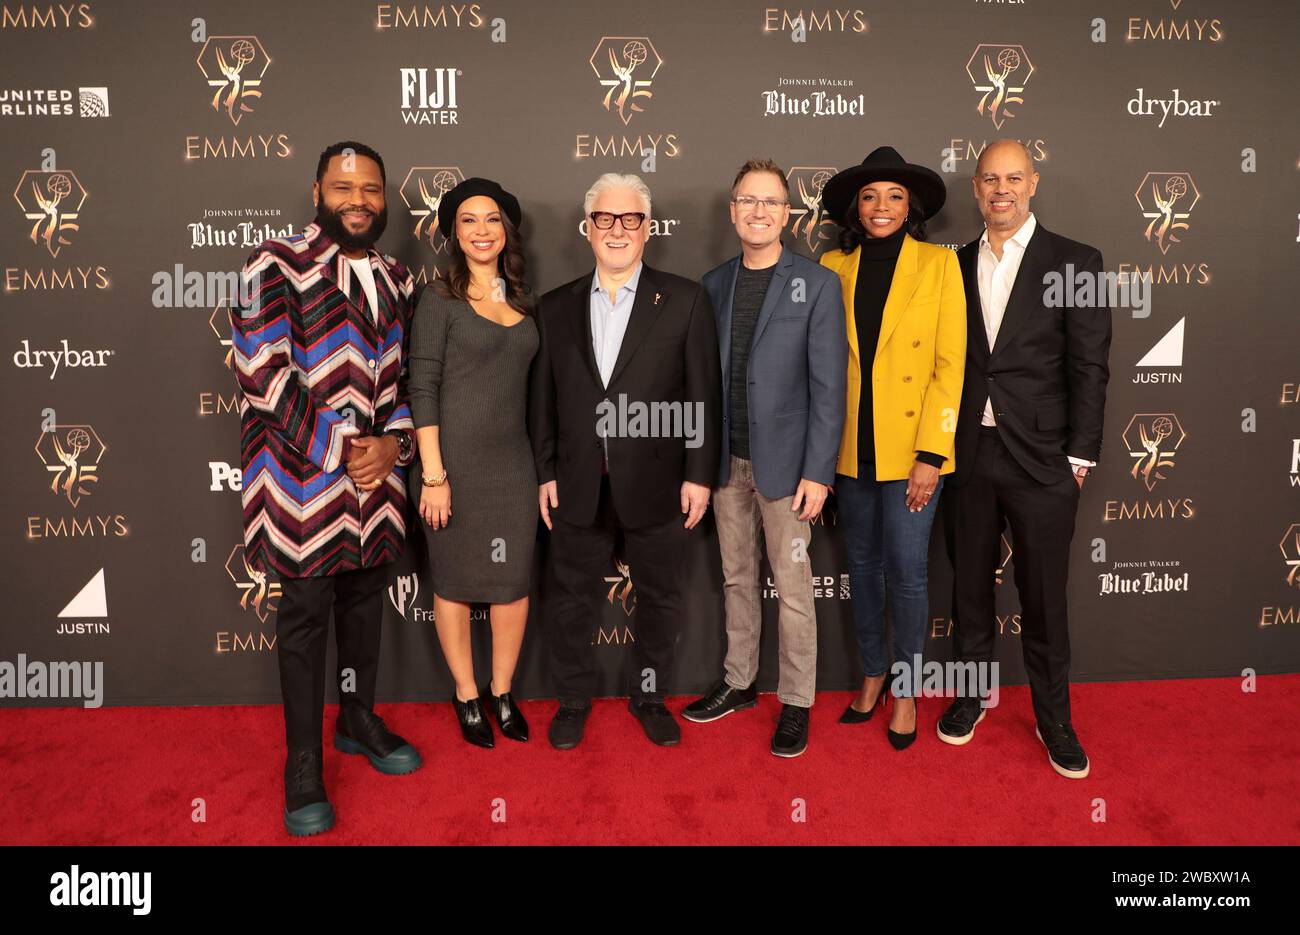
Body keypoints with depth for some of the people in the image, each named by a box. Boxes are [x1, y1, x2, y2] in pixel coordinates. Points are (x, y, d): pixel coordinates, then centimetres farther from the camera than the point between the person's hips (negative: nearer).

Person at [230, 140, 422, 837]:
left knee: (365, 597, 17)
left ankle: (358, 720, 37)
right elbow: (264, 374, -15)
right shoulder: (277, 265, -8)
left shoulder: (395, 280, 11)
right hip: (304, 472, -5)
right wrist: (340, 448, -17)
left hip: (378, 467, 6)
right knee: (306, 613, 3)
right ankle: (303, 767, 18)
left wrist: (394, 440, -4)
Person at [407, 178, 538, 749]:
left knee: (514, 581, 8)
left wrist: (544, 468, 9)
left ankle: (502, 693, 28)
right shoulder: (441, 299, -6)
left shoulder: (520, 300, 9)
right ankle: (467, 696, 27)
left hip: (512, 464, 5)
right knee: (455, 582, 8)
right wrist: (433, 476, -15)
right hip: (454, 463, -4)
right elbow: (422, 389, -10)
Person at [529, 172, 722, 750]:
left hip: (656, 485, -1)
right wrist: (545, 473, 4)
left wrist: (699, 475, -6)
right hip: (579, 487, 2)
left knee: (658, 598, 13)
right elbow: (543, 399, 8)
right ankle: (573, 700, 32)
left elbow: (703, 395, -3)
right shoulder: (555, 308, 6)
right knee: (570, 598, 12)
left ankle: (649, 696, 34)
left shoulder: (685, 300, -2)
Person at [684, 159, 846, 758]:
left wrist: (817, 472, -13)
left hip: (783, 460, -4)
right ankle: (738, 682, 31)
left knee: (792, 587, 3)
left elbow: (828, 386, -8)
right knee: (736, 578, 15)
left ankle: (795, 702, 18)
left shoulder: (817, 284, -5)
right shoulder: (713, 284, 8)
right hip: (727, 460, 4)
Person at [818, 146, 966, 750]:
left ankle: (905, 688, 20)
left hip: (910, 446, -3)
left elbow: (950, 364, -6)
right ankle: (871, 674, 31)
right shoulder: (833, 267, 6)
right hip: (850, 446, 3)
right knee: (862, 564, 13)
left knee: (907, 570, 0)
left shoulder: (939, 264, -2)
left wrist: (930, 454, -13)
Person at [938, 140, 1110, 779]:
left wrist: (1079, 457, -7)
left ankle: (1053, 718, 23)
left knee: (1044, 598, 6)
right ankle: (973, 693, 32)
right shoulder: (955, 265, 8)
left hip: (1039, 458, -3)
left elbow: (1089, 367, -3)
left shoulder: (1075, 262, 0)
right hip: (966, 455, 3)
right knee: (970, 585, 14)